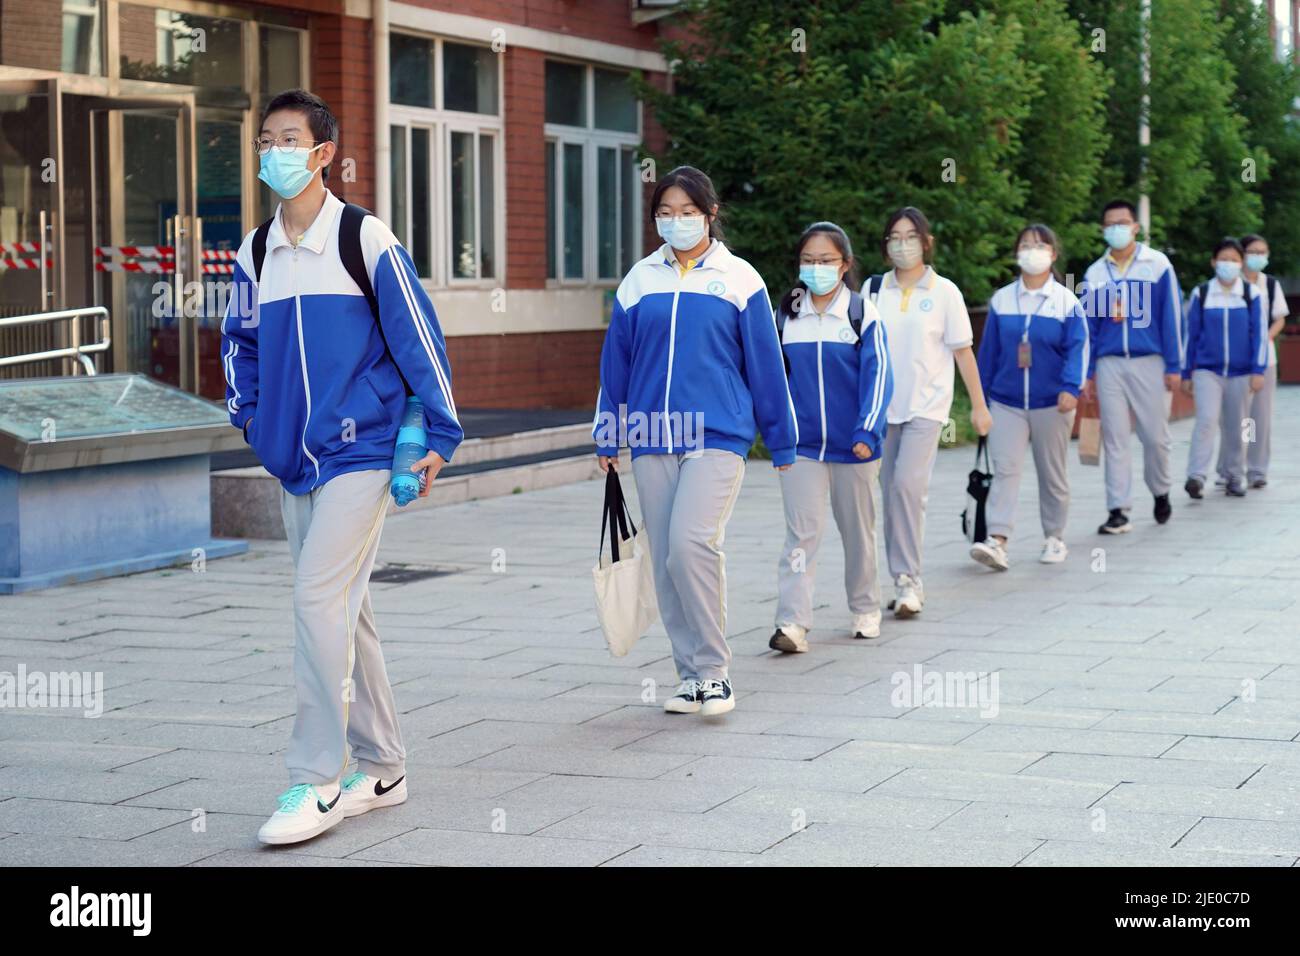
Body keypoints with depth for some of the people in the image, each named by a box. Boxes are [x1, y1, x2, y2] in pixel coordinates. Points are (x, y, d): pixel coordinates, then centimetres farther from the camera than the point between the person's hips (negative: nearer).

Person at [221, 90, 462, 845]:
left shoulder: (367, 240, -8)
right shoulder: (254, 253, 9)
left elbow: (418, 336, -6)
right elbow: (239, 338, 23)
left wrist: (441, 435, -6)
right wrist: (246, 409, 9)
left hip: (360, 451, -7)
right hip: (294, 462, 7)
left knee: (321, 599, -15)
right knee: (344, 612, 12)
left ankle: (318, 781, -10)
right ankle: (381, 769, 23)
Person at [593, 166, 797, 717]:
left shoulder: (738, 279, 1)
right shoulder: (640, 281, 9)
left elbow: (765, 363, 4)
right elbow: (616, 363, 14)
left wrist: (782, 441, 7)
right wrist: (607, 438, 15)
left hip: (717, 436, -4)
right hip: (653, 439, 4)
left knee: (692, 542, -20)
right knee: (665, 559, 5)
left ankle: (714, 672, -8)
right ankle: (690, 675, 16)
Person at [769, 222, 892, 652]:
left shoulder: (864, 315, -5)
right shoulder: (785, 316, 3)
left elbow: (877, 374, -10)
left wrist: (868, 432, -20)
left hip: (853, 445, -1)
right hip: (800, 444, 1)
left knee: (858, 530, 14)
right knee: (801, 533, -8)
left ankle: (865, 609, 31)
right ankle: (792, 624, -14)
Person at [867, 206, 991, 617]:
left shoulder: (944, 292, 1)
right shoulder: (874, 289, 7)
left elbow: (962, 351, 3)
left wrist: (979, 406, 4)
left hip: (926, 405, -3)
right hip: (882, 405, 3)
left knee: (908, 485, -18)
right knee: (890, 493, 5)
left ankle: (908, 580, -12)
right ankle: (905, 582, 15)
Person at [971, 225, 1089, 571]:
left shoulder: (1067, 301, -2)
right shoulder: (1001, 300, 5)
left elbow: (1077, 348, -9)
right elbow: (989, 349, 9)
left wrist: (1070, 388, -23)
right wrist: (982, 394, 9)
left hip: (1051, 403, -1)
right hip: (1007, 401, 1)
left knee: (1052, 473, 10)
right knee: (1004, 469, -10)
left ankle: (1054, 539, 23)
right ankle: (997, 541, -18)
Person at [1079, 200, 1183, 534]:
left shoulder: (1158, 265, 1)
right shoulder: (1094, 274, 8)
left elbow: (1171, 317, 0)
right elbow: (1088, 327, 11)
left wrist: (1173, 366, -4)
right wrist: (1087, 374, 7)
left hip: (1150, 362, -2)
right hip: (1109, 365, 2)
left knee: (1155, 435, 1)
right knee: (1114, 440, 0)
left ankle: (1160, 492, 27)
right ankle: (1119, 511, 3)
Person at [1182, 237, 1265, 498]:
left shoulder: (1251, 295, 2)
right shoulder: (1201, 294, 2)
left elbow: (1259, 334, 2)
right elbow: (1190, 335, 6)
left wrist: (1258, 371, -6)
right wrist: (1186, 374, 6)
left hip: (1241, 372, 1)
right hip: (1207, 370, -1)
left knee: (1236, 427, 8)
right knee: (1206, 420, -18)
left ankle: (1235, 477, 20)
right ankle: (1196, 476, -22)